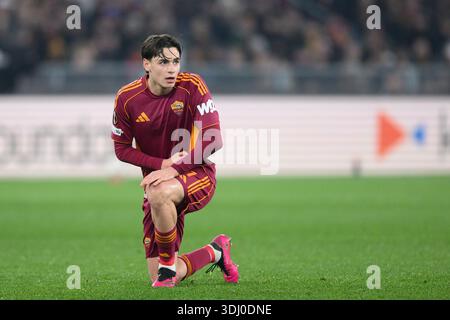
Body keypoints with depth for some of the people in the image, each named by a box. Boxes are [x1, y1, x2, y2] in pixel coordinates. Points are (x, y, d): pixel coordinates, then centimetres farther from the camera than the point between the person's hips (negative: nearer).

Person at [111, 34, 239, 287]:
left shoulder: (192, 86, -13)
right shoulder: (127, 98, -6)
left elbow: (213, 139, -17)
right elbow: (122, 149, 1)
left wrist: (175, 169, -27)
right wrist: (163, 164, -14)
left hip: (198, 174, -4)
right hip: (158, 179, 4)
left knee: (159, 193, -41)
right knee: (160, 279, -1)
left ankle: (168, 264, -16)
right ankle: (215, 252, 30)